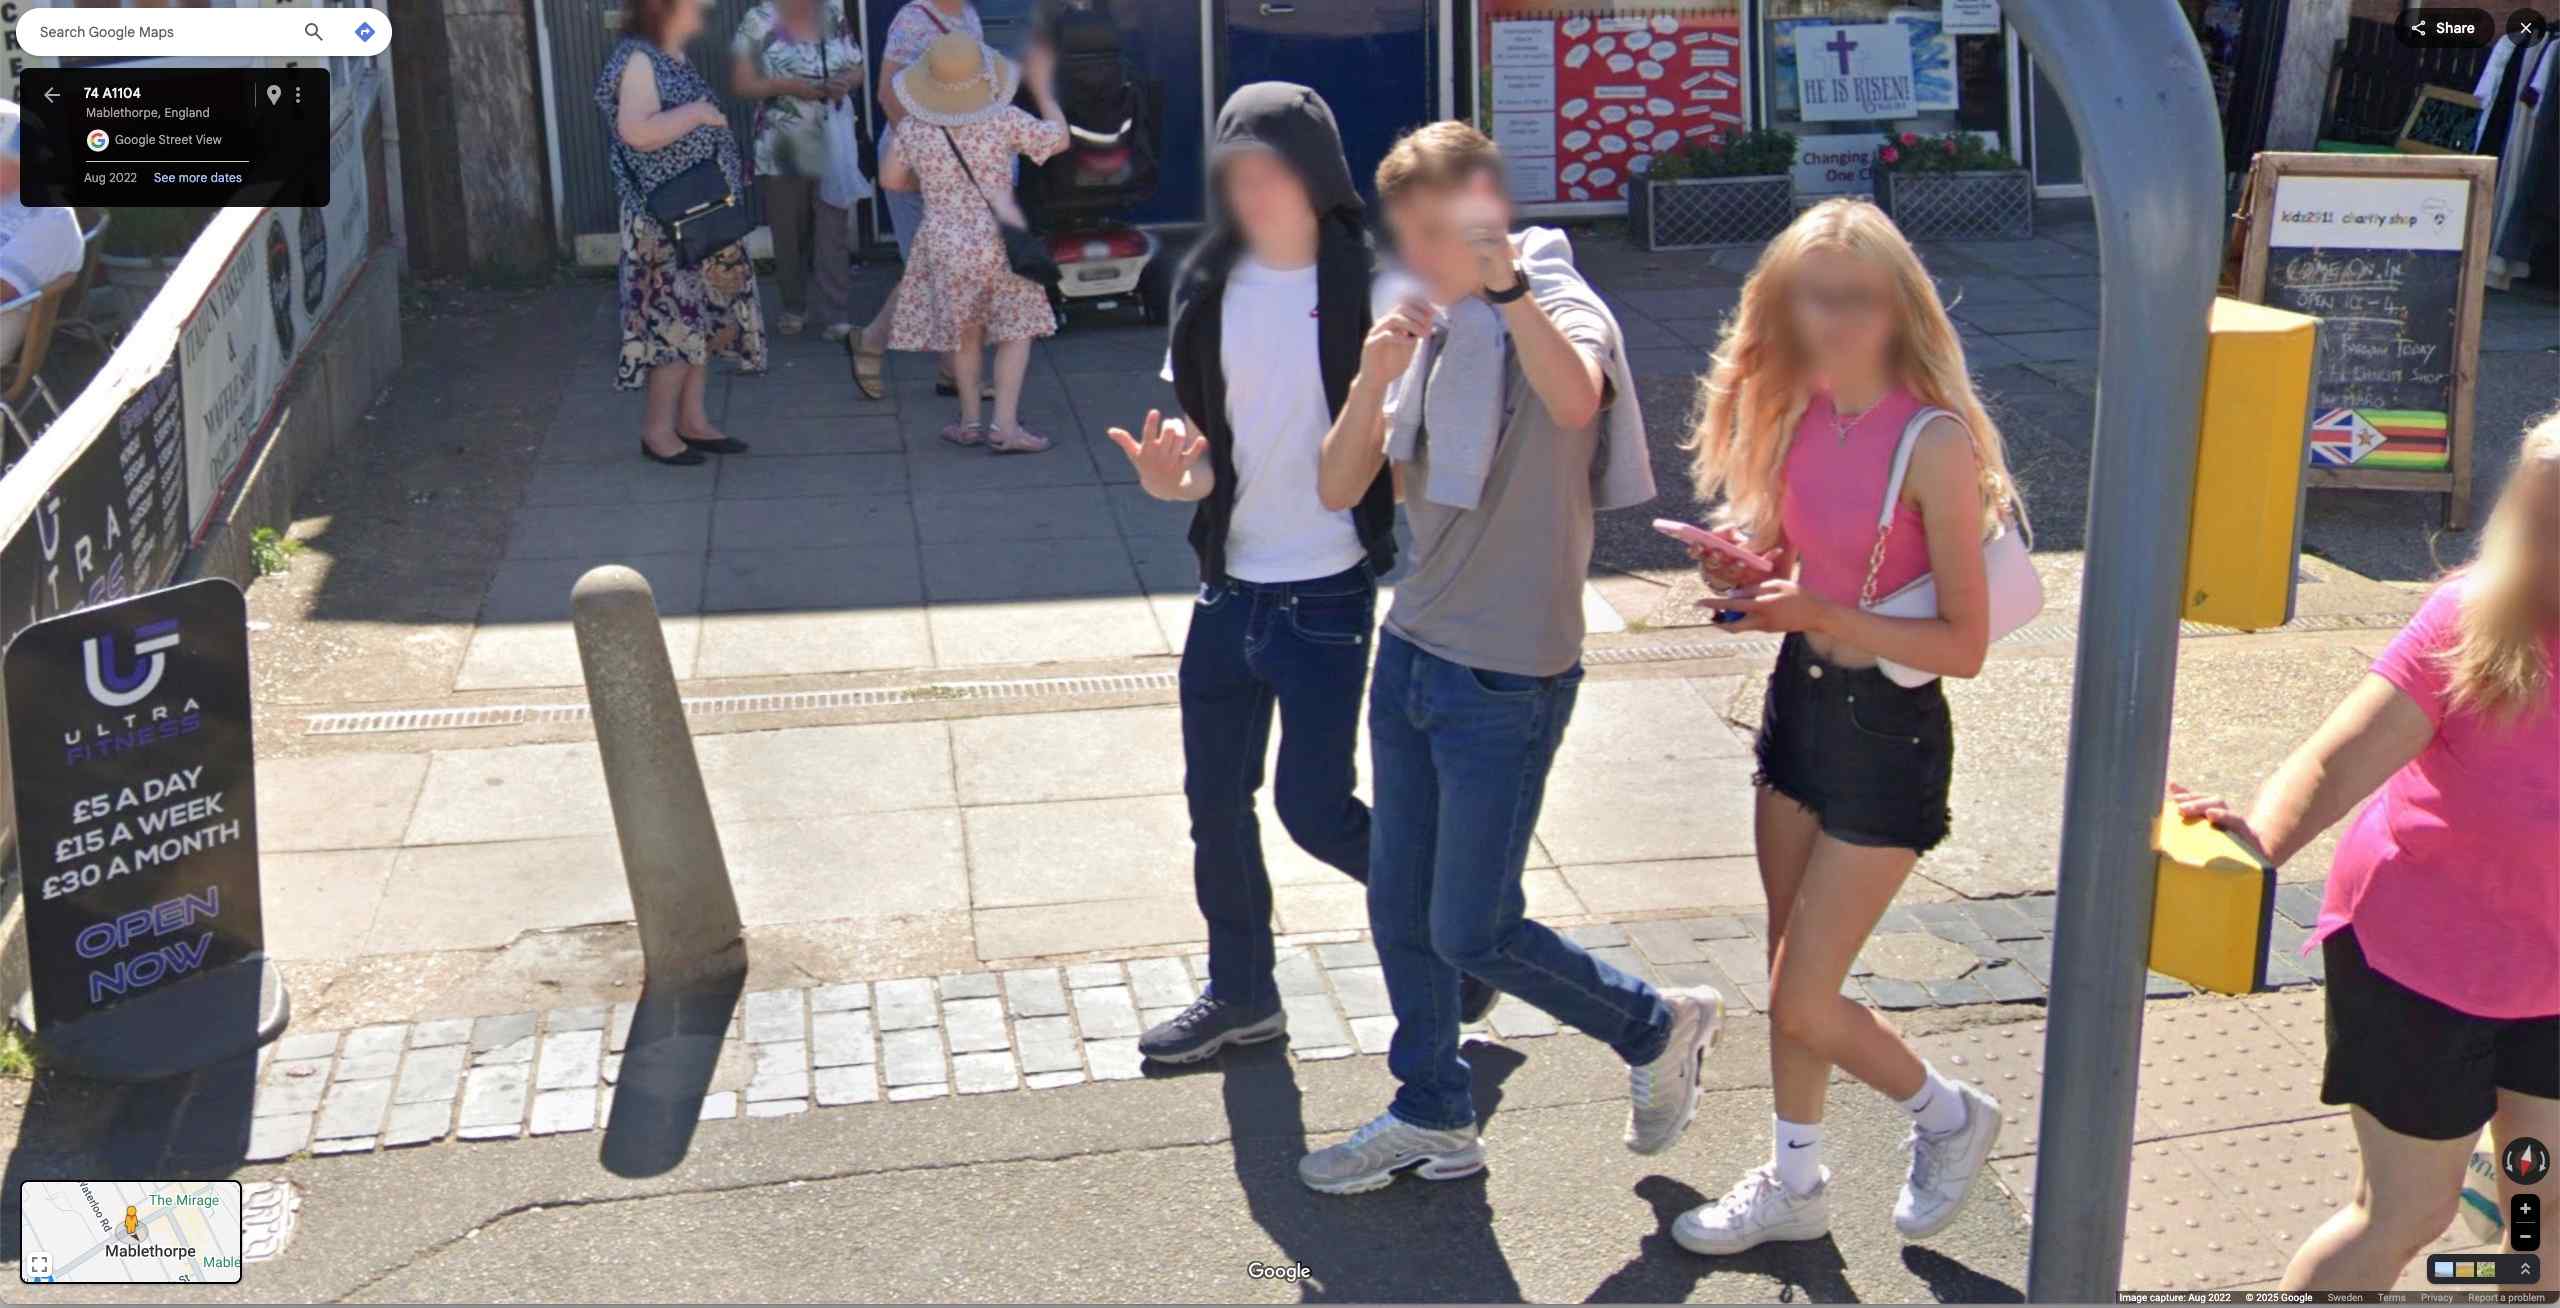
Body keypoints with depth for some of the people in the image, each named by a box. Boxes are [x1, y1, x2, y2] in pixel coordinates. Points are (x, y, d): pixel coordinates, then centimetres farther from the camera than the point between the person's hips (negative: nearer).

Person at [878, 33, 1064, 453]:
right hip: (999, 241, -2)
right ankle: (1005, 425, 0)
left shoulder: (913, 128, -7)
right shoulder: (1003, 121, -13)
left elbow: (891, 180, 9)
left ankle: (971, 421, 26)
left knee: (965, 333, 19)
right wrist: (1042, 86, 10)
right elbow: (1060, 139, 0)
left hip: (945, 246, 2)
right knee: (1016, 331, 9)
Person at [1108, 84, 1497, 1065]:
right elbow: (1202, 444, 6)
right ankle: (1241, 994, 32)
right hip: (1230, 587, 6)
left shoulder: (1364, 292, -11)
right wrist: (1170, 476, -15)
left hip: (1327, 591, -5)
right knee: (1217, 804, 13)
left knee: (1313, 807, -3)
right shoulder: (1209, 292, 3)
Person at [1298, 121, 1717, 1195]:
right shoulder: (1427, 329, 9)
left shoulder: (1563, 314, -12)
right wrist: (1375, 378, -14)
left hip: (1510, 676, -7)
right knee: (1399, 908, 13)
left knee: (1471, 933, 0)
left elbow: (1575, 402, -38)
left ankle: (1657, 1029, 23)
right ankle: (1433, 1115, 31)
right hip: (1413, 651, 7)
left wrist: (1506, 280, -43)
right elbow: (1339, 489, 1)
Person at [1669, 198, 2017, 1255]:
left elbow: (1965, 644, -20)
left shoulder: (1935, 441, -21)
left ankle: (1950, 1117, 27)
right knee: (1788, 970, 17)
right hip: (1800, 698, 7)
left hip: (1888, 730, -7)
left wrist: (1823, 614, -29)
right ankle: (1795, 1184, 36)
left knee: (1803, 1001, -1)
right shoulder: (1801, 412, 0)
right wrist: (1744, 570, -8)